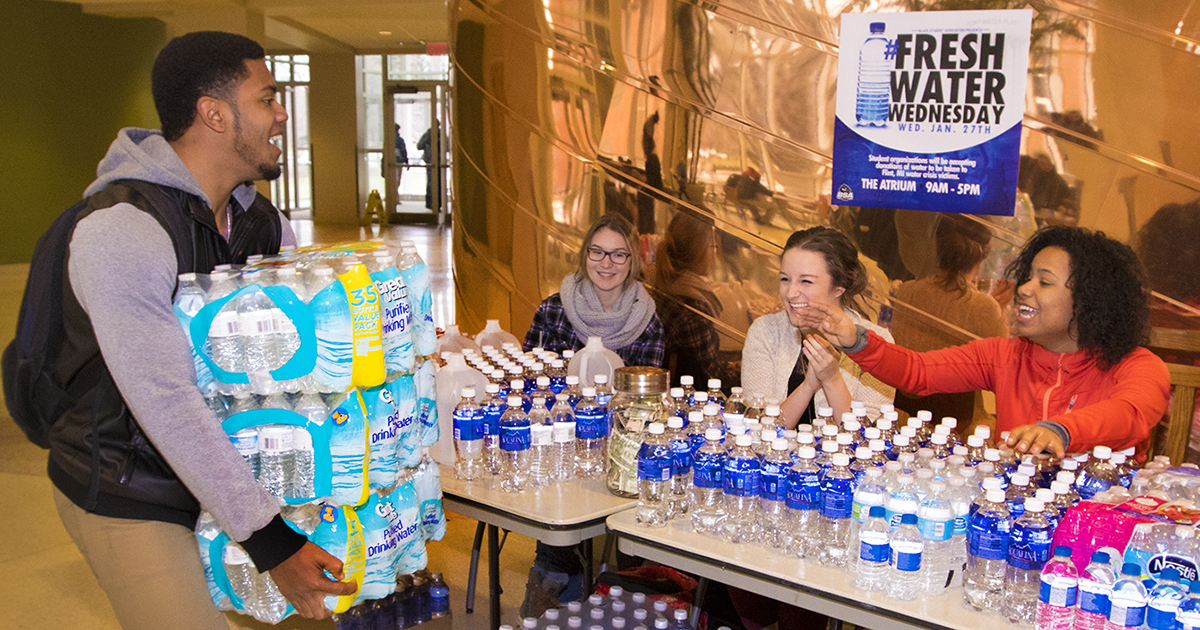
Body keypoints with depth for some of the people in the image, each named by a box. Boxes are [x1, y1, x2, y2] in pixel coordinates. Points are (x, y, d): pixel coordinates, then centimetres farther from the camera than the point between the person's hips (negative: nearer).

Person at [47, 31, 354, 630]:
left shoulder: (256, 218, 2)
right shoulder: (119, 228, -24)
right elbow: (166, 404, -29)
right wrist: (266, 538, -29)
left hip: (221, 465, 7)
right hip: (127, 498, -7)